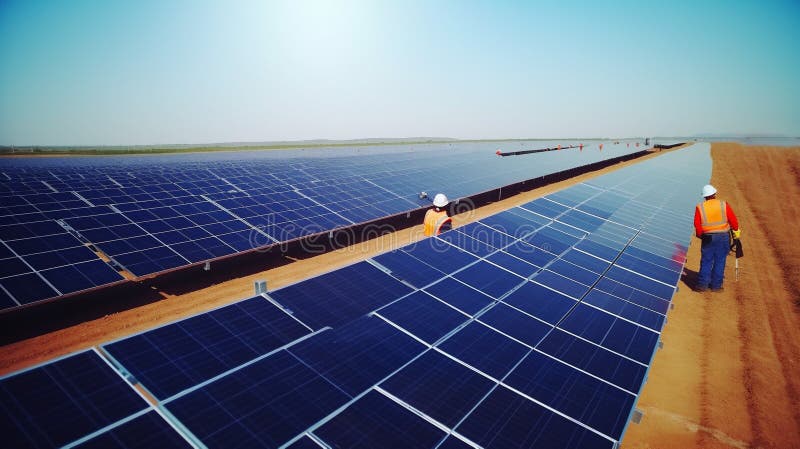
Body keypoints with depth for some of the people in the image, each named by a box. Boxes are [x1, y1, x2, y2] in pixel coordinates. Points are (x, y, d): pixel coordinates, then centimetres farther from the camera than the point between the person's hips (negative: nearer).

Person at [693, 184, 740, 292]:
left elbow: (697, 224, -5)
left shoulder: (700, 207, -5)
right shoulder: (724, 205, -4)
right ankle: (716, 285, 12)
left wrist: (700, 235, 10)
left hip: (708, 237, 0)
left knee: (706, 261, 7)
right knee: (719, 261, 8)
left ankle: (703, 284, 6)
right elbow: (733, 220, -1)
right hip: (723, 236, 0)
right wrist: (736, 230, 16)